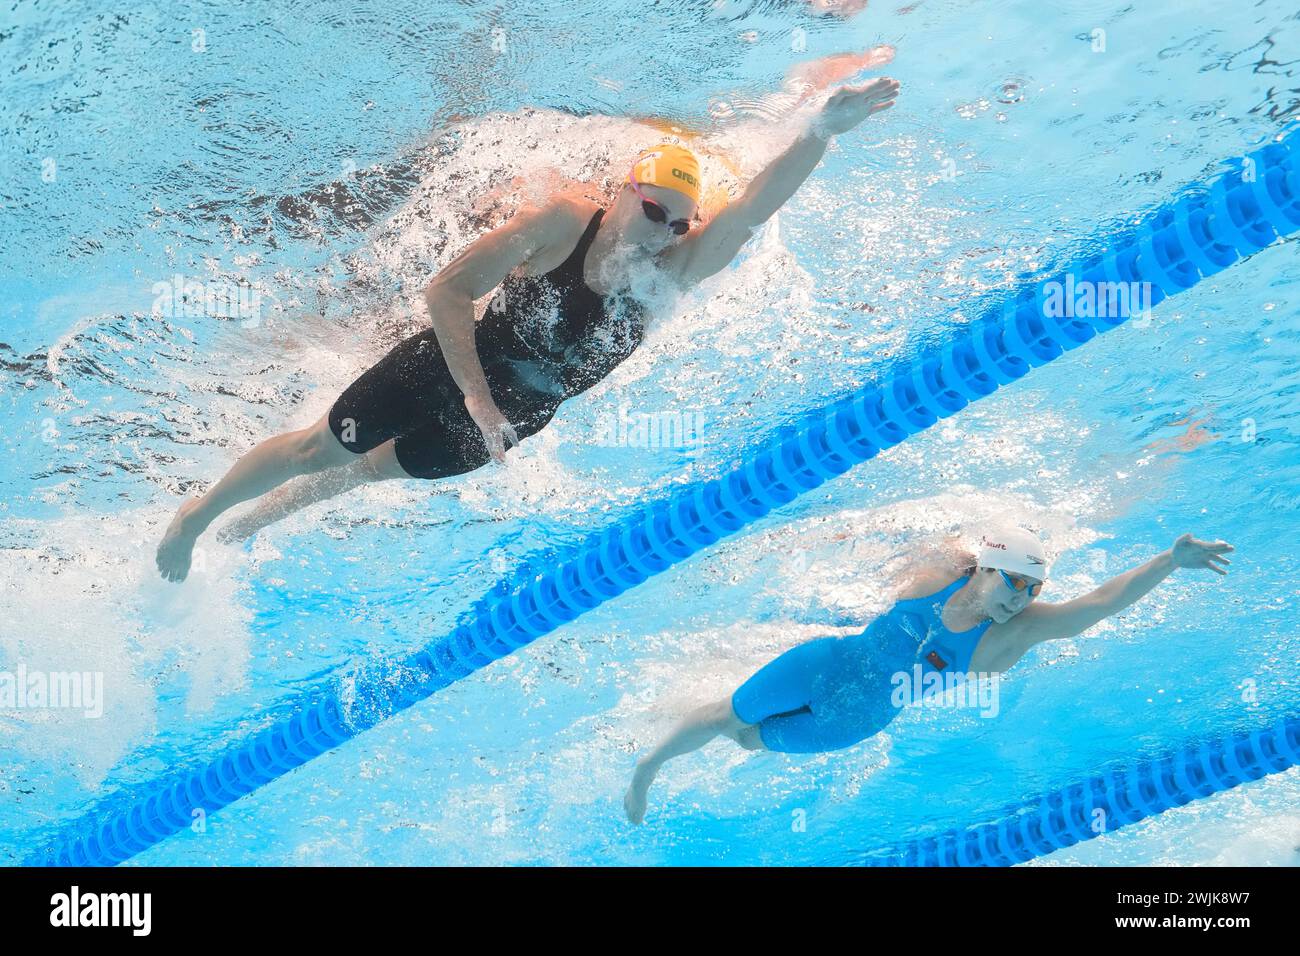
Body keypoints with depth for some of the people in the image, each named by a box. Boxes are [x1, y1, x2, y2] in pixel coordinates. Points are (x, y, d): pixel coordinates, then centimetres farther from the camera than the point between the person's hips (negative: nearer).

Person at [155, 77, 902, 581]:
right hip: (449, 367, -4)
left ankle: (258, 520, 51)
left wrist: (821, 131, -49)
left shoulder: (670, 274, -19)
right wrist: (475, 393, -32)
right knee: (321, 449, 7)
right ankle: (196, 514, 32)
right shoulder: (562, 224, -27)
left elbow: (754, 207, -35)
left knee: (372, 473, 24)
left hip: (515, 417, 4)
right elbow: (448, 290, -24)